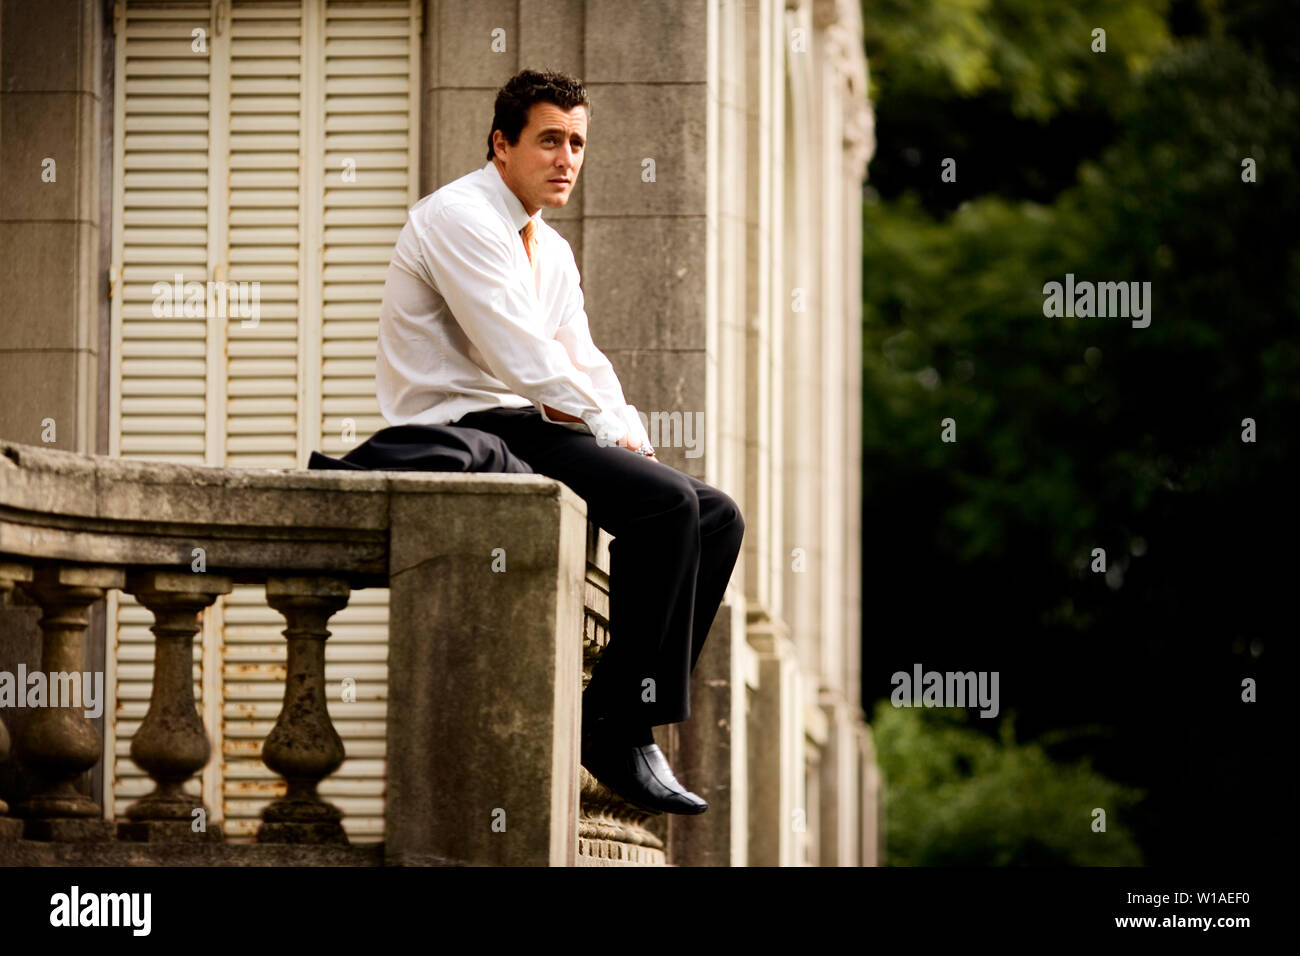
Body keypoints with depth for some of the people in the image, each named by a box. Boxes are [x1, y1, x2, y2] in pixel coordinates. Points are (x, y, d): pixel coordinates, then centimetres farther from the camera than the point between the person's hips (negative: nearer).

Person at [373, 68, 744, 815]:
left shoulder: (551, 250, 19)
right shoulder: (459, 219, -11)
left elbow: (584, 362, 17)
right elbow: (522, 357, -19)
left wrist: (636, 441, -2)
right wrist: (610, 430, -13)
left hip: (522, 429, 10)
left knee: (718, 516, -1)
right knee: (666, 503, -26)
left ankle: (631, 719, -3)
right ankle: (618, 728, -20)